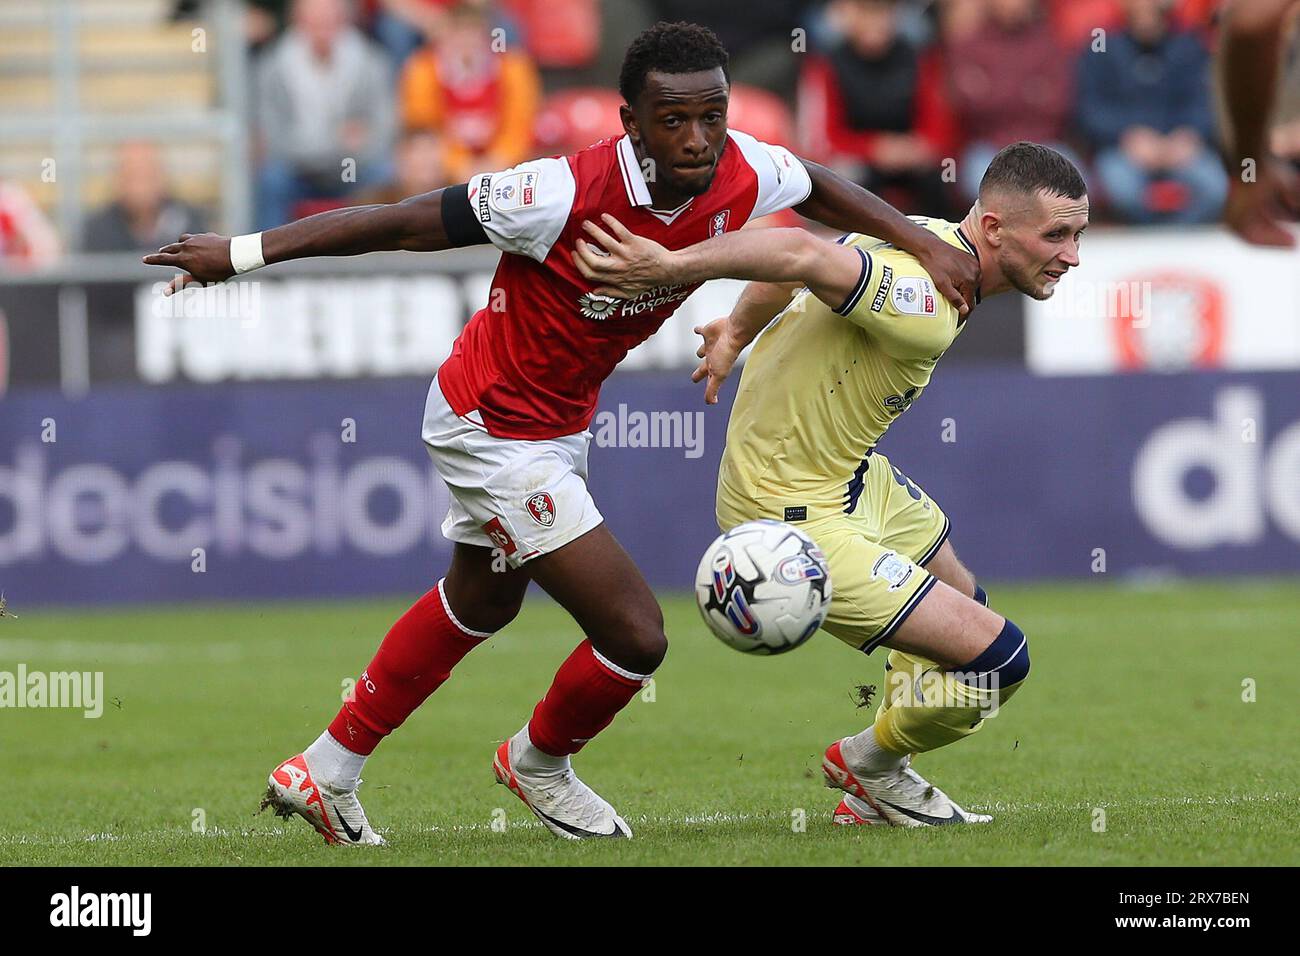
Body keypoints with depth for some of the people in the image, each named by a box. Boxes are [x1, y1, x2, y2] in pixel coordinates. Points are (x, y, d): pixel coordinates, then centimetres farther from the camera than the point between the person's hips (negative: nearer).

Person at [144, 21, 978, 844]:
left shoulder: (741, 175, -17)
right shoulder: (567, 194, -35)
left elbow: (816, 186, 8)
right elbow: (401, 224, -26)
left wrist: (923, 243, -1)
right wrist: (242, 253, -22)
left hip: (559, 424, 9)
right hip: (495, 430, -9)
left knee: (479, 604, 28)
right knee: (636, 636, -9)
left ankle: (324, 778, 46)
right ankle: (540, 765, 24)